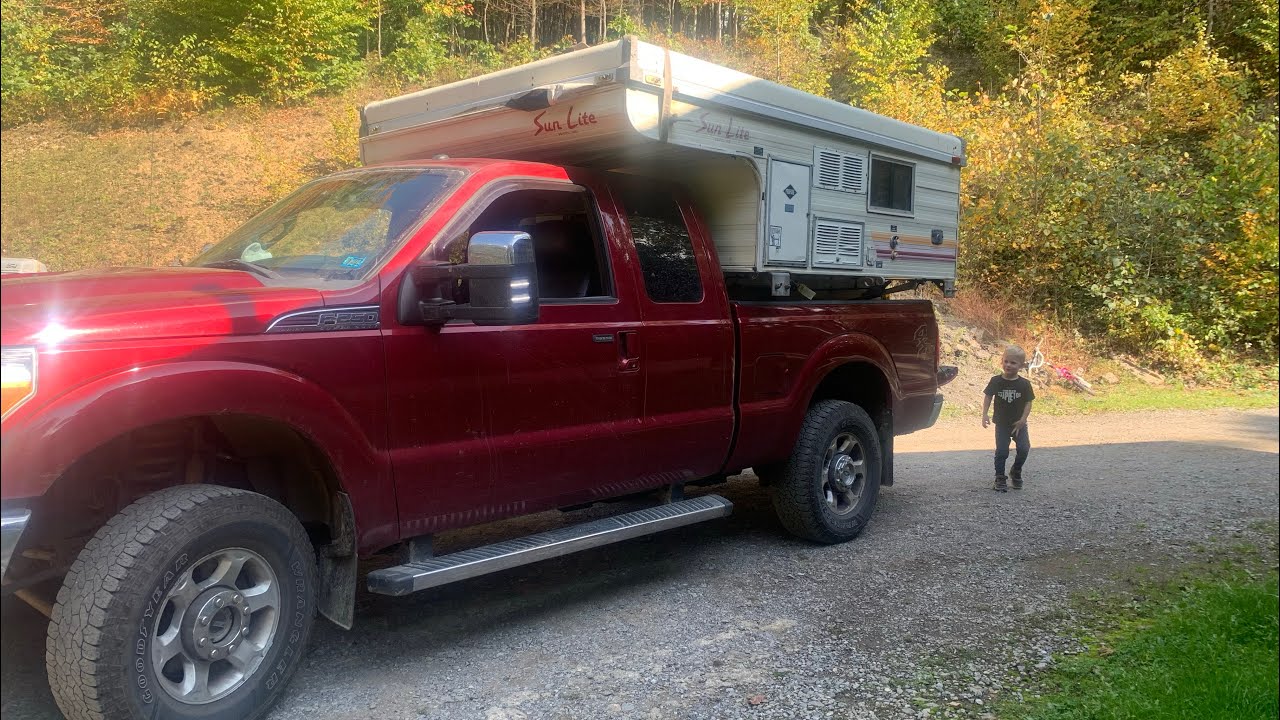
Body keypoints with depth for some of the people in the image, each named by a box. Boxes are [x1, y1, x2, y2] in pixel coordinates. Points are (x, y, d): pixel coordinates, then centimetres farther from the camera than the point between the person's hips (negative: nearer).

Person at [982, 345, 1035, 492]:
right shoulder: (996, 381, -8)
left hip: (1019, 424, 1)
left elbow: (1028, 403, -6)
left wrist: (1023, 420, -14)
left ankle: (1016, 472, 23)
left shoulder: (1024, 384, -8)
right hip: (1001, 423, -1)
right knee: (1002, 451, -5)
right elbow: (988, 397, -3)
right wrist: (985, 414, -14)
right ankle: (1000, 479, 8)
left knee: (1024, 449, -4)